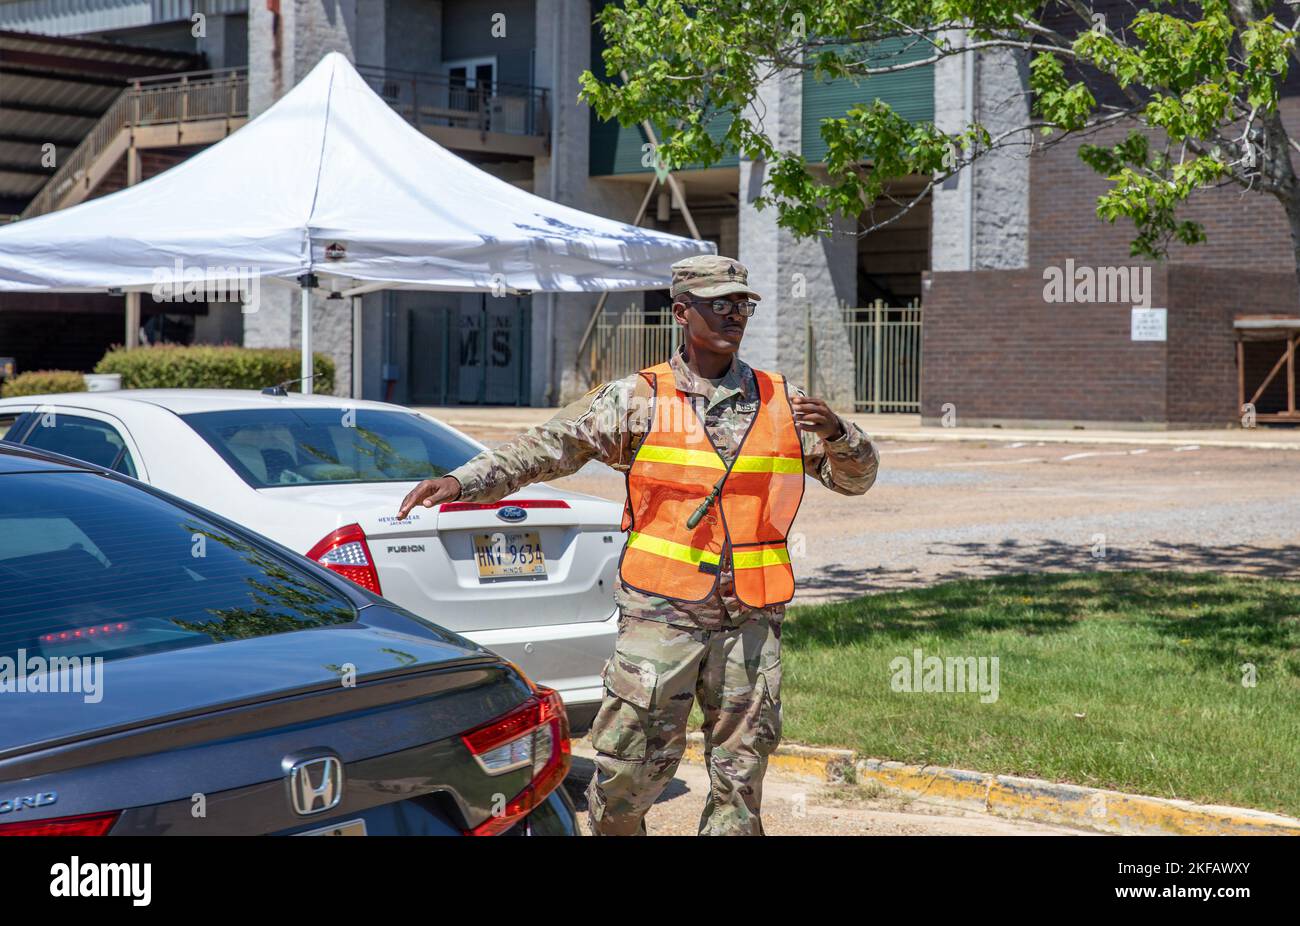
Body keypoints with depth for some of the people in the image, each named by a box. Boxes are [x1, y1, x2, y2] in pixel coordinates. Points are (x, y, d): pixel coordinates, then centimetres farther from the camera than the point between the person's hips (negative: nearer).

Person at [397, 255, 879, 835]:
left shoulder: (783, 403, 9)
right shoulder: (639, 400, 2)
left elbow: (855, 477, 14)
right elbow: (550, 446, -3)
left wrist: (836, 434, -9)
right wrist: (462, 481, -16)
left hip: (751, 619, 3)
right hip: (660, 612, -2)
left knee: (741, 772, 7)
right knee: (629, 765, -5)